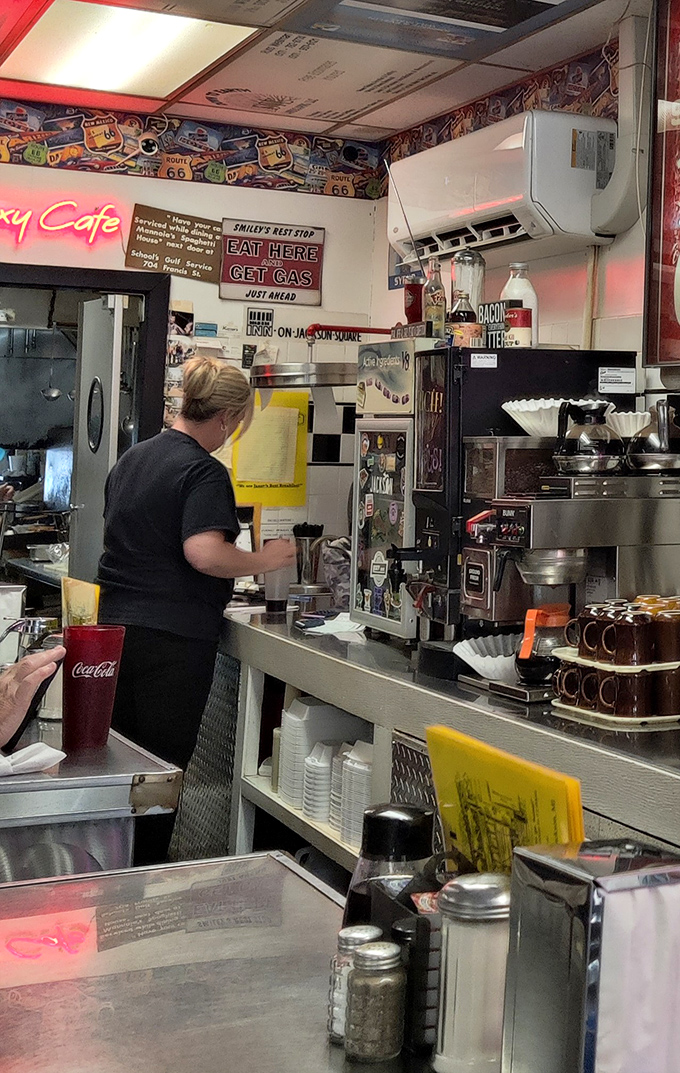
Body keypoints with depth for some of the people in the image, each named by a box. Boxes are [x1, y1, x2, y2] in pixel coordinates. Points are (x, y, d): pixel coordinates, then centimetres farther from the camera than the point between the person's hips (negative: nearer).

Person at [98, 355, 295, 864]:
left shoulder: (132, 458, 13)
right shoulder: (204, 472, -14)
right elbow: (204, 553, -27)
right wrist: (266, 559, -13)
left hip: (113, 625, 8)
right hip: (171, 640, -8)